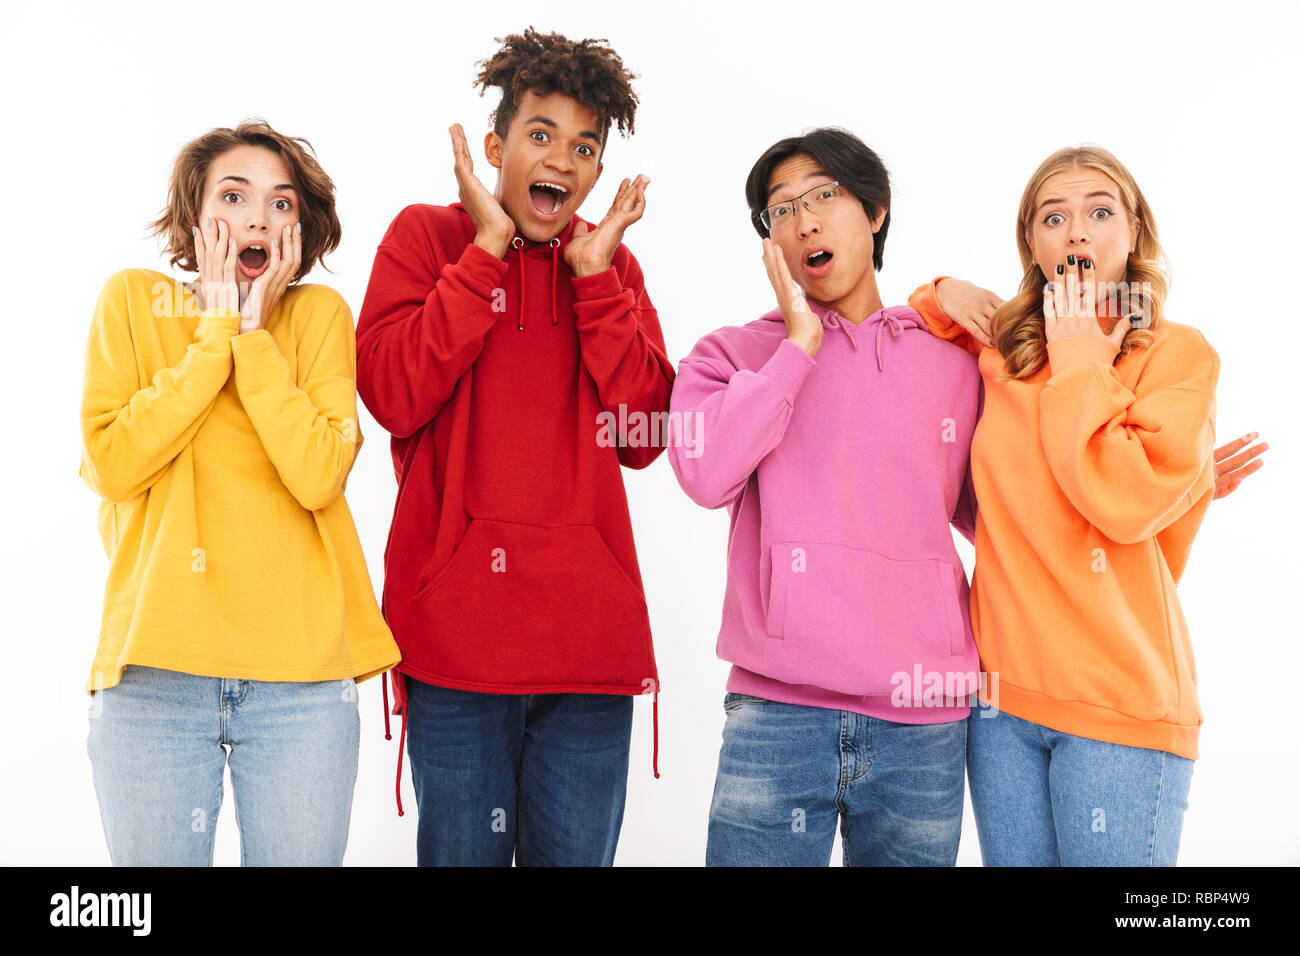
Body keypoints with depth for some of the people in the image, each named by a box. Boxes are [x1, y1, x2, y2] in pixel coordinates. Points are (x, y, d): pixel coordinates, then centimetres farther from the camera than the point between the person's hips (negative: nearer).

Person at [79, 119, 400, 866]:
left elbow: (319, 476, -10)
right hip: (154, 669, 0)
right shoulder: (134, 300, 6)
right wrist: (215, 335, -7)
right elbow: (112, 464, -7)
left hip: (304, 674, 0)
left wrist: (253, 336, -8)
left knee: (299, 856, 7)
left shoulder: (320, 313, 5)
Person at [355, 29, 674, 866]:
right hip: (457, 624, -2)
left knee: (575, 854, 10)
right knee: (463, 852, 5)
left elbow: (641, 437, 0)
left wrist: (595, 275, -5)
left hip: (589, 634, 3)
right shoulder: (427, 235, 5)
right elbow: (393, 396, -11)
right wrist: (488, 250, -10)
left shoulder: (611, 264, 12)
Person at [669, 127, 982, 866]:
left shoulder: (952, 364, 10)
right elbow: (706, 474, -13)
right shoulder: (735, 354, 6)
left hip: (924, 724, 2)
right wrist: (800, 342, -5)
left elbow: (989, 514, 17)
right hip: (776, 715, -1)